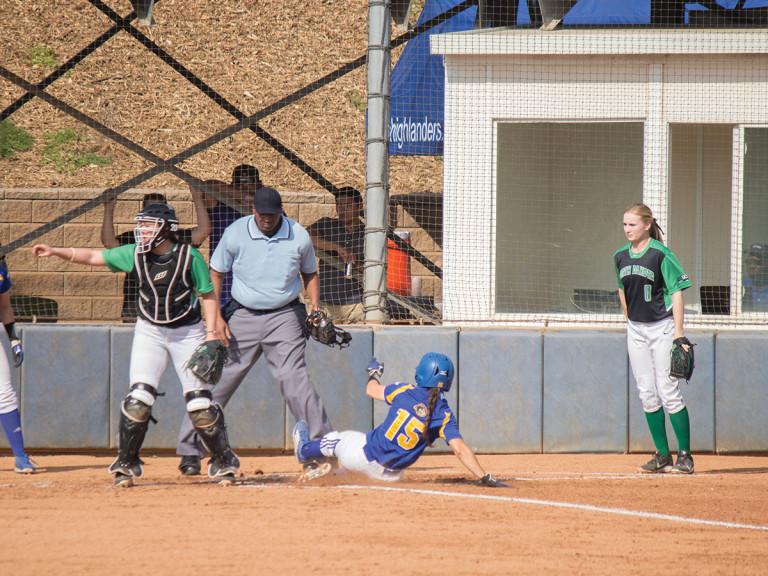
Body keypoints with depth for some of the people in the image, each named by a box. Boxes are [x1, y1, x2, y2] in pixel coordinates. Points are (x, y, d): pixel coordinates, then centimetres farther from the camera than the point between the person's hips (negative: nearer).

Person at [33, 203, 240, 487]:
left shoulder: (190, 257, -12)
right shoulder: (134, 255, -4)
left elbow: (208, 295, -4)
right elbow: (93, 256, 0)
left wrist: (211, 332, -12)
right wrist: (55, 251, -10)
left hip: (188, 332, -2)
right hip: (149, 332, 2)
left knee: (200, 403, -3)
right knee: (139, 397, -11)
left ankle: (224, 462, 13)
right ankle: (126, 464, 3)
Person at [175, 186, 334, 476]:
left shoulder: (298, 237, -3)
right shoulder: (235, 233, -6)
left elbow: (309, 274, 14)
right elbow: (215, 273, 3)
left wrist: (314, 304, -4)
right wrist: (215, 317, -6)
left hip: (284, 318, -1)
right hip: (243, 316, 1)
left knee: (293, 379, -15)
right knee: (217, 381, 0)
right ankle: (190, 450, 9)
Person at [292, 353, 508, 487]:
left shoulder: (405, 391, -10)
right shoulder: (444, 415, -14)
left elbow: (372, 390, 10)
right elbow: (460, 449, -25)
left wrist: (374, 374, 33)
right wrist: (485, 478, -25)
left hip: (365, 455, -1)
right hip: (391, 474, 1)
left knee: (337, 439, 32)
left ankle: (304, 450, 60)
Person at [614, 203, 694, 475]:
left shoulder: (660, 254, -11)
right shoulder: (620, 257, 7)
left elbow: (677, 292, -11)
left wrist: (678, 333, -16)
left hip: (662, 327, -6)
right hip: (636, 330, 6)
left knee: (668, 391, -9)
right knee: (647, 395, 5)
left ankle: (685, 455, -2)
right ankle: (663, 455, 12)